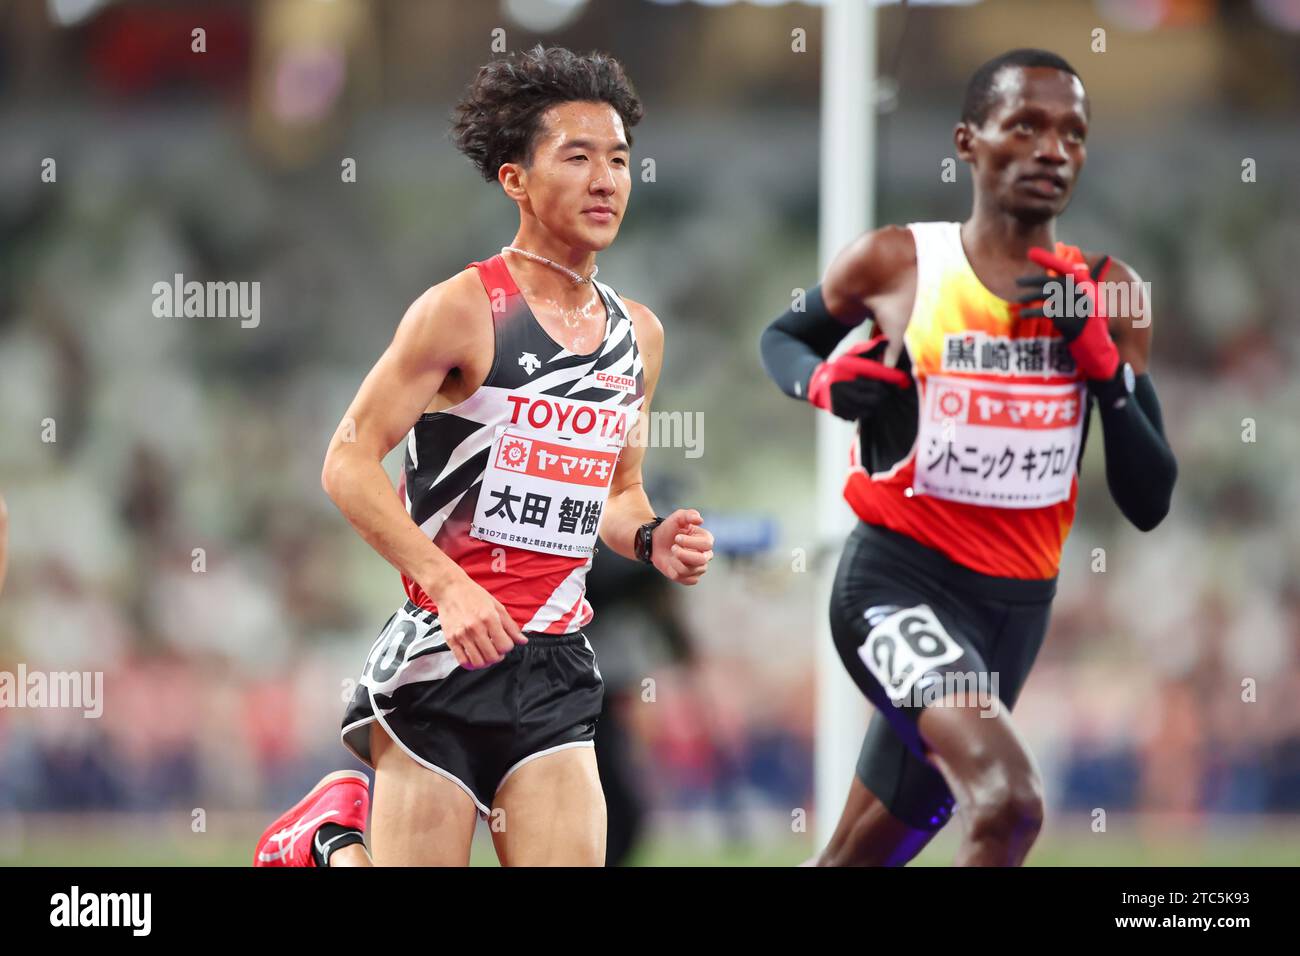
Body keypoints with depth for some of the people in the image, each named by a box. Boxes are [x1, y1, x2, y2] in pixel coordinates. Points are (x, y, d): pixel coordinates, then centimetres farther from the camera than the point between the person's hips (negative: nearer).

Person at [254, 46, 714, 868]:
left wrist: (650, 540, 0)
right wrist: (448, 583, -23)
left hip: (557, 674, 6)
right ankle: (328, 836, 29)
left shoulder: (640, 336, 11)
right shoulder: (464, 310, -10)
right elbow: (349, 463, -12)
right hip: (445, 656, -5)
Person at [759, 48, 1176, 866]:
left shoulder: (1110, 297, 4)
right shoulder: (895, 265, -3)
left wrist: (1101, 363, -12)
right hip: (901, 577, -5)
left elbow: (1149, 504, 2)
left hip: (1017, 605, 5)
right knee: (1011, 804, -30)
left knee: (861, 855, 14)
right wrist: (823, 383, -5)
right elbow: (782, 338, 18)